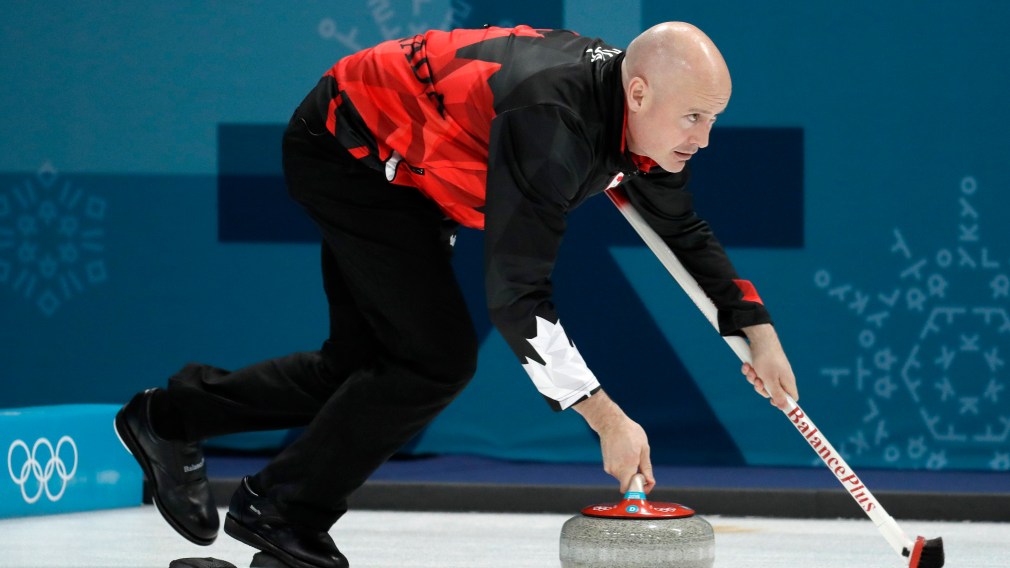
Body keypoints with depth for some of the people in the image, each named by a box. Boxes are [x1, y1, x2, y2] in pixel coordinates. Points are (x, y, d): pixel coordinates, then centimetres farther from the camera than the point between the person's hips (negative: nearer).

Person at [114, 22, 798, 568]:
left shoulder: (647, 112, -10)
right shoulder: (551, 119, -38)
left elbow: (684, 232, 9)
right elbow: (516, 294, -39)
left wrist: (757, 331, -2)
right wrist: (605, 417, -39)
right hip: (347, 149, -9)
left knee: (367, 363, 14)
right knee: (437, 356, -13)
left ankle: (172, 416, 29)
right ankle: (282, 509, 1)